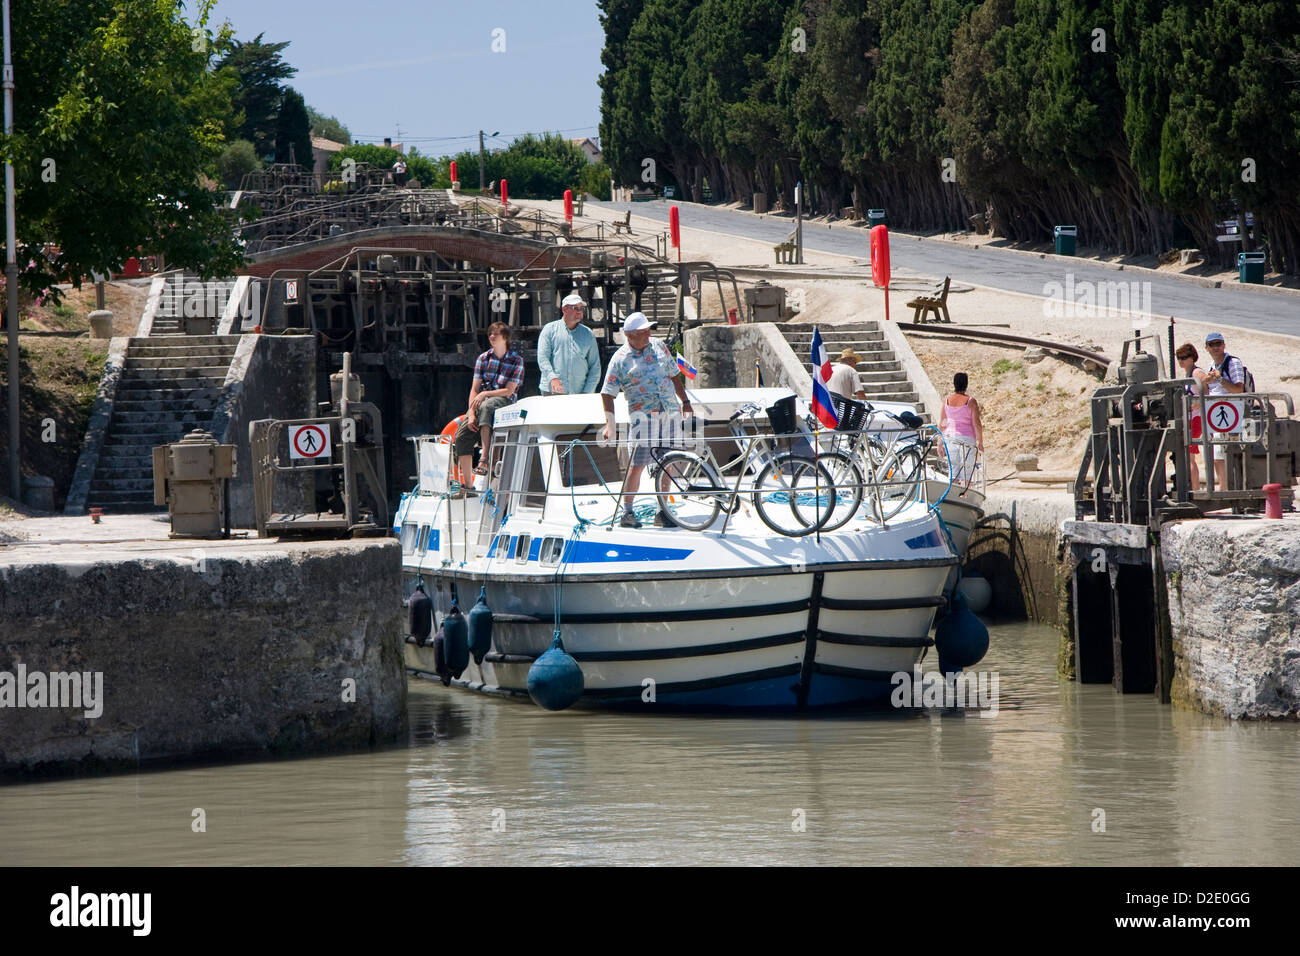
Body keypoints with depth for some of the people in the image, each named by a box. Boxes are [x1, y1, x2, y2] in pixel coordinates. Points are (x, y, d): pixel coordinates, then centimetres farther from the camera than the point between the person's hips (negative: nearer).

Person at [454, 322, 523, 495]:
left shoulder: (516, 360, 1)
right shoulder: (483, 358, 11)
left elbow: (509, 390, -6)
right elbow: (474, 389, 6)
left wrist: (485, 394, -17)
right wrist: (471, 414, -7)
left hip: (504, 401, -4)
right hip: (480, 401, 4)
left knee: (486, 406, -40)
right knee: (462, 435, -18)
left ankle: (484, 459, -46)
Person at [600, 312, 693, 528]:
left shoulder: (658, 346, 10)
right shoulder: (621, 360, -5)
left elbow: (674, 375, 20)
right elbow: (607, 394, -7)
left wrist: (685, 402, 18)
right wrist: (610, 424, -15)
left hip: (670, 414, 5)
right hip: (643, 416, -5)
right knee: (637, 465, -8)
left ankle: (662, 513, 16)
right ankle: (627, 512, 2)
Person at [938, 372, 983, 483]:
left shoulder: (946, 401, 3)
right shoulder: (970, 402, -9)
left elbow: (941, 424, 6)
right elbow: (977, 424, -10)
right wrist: (980, 443, -1)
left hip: (950, 437, 3)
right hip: (967, 438, -3)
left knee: (954, 472, 7)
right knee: (966, 475, 0)